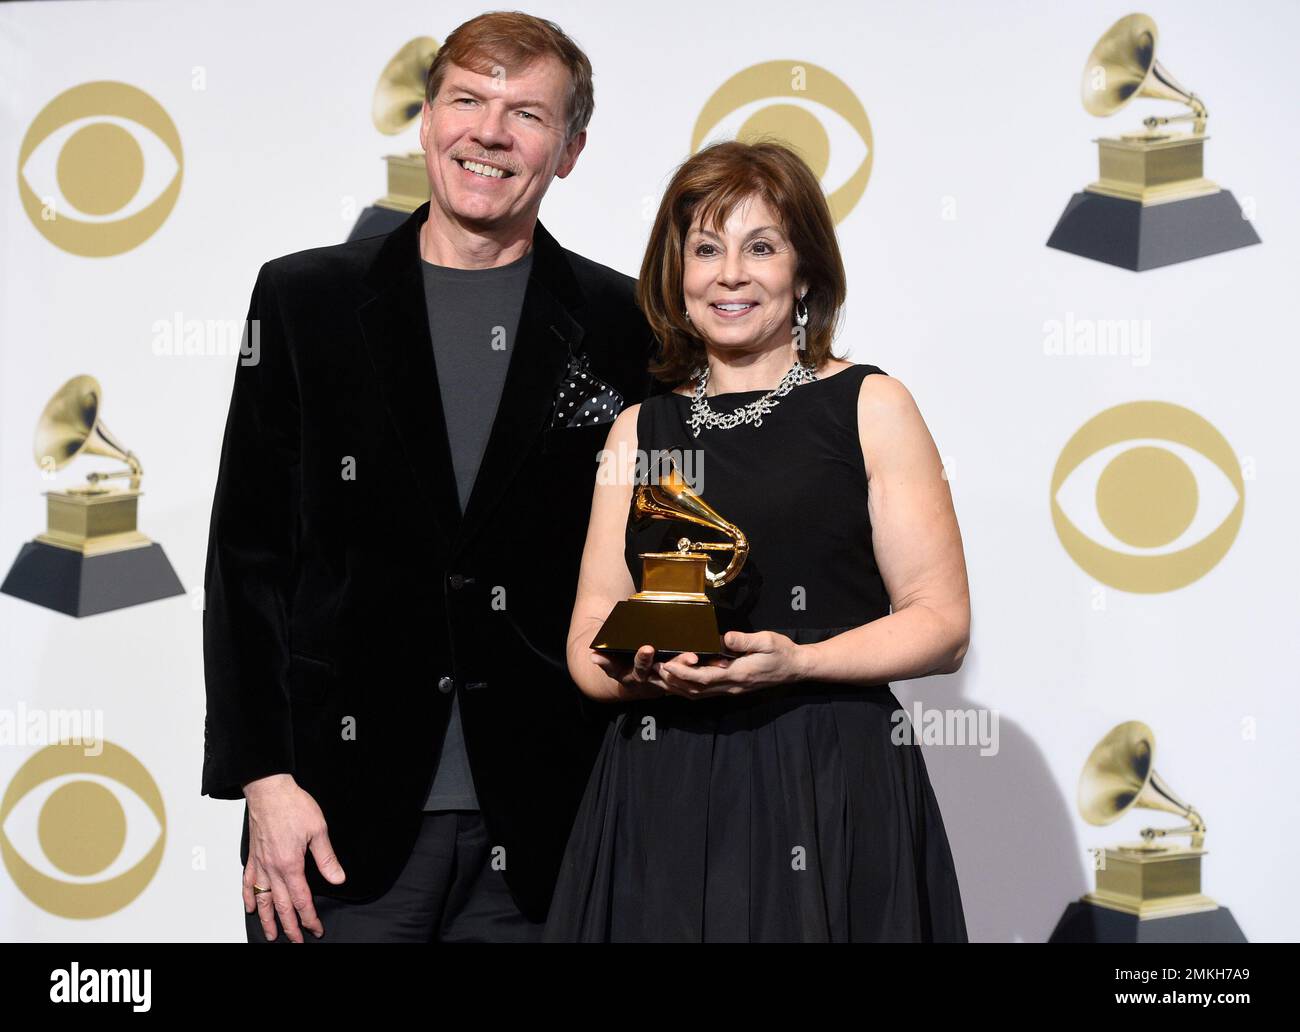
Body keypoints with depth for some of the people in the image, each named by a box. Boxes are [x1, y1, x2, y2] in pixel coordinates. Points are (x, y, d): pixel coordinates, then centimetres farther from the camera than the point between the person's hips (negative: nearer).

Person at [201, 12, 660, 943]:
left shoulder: (624, 326, 4)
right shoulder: (304, 299, 5)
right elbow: (249, 558, 3)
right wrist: (265, 779, -5)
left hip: (542, 827, 0)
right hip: (345, 813, 0)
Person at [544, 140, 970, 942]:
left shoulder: (871, 408, 3)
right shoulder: (640, 431, 12)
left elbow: (942, 623, -2)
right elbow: (590, 638, 11)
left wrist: (794, 663, -16)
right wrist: (638, 670, -11)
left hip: (832, 790, -2)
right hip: (662, 797, 3)